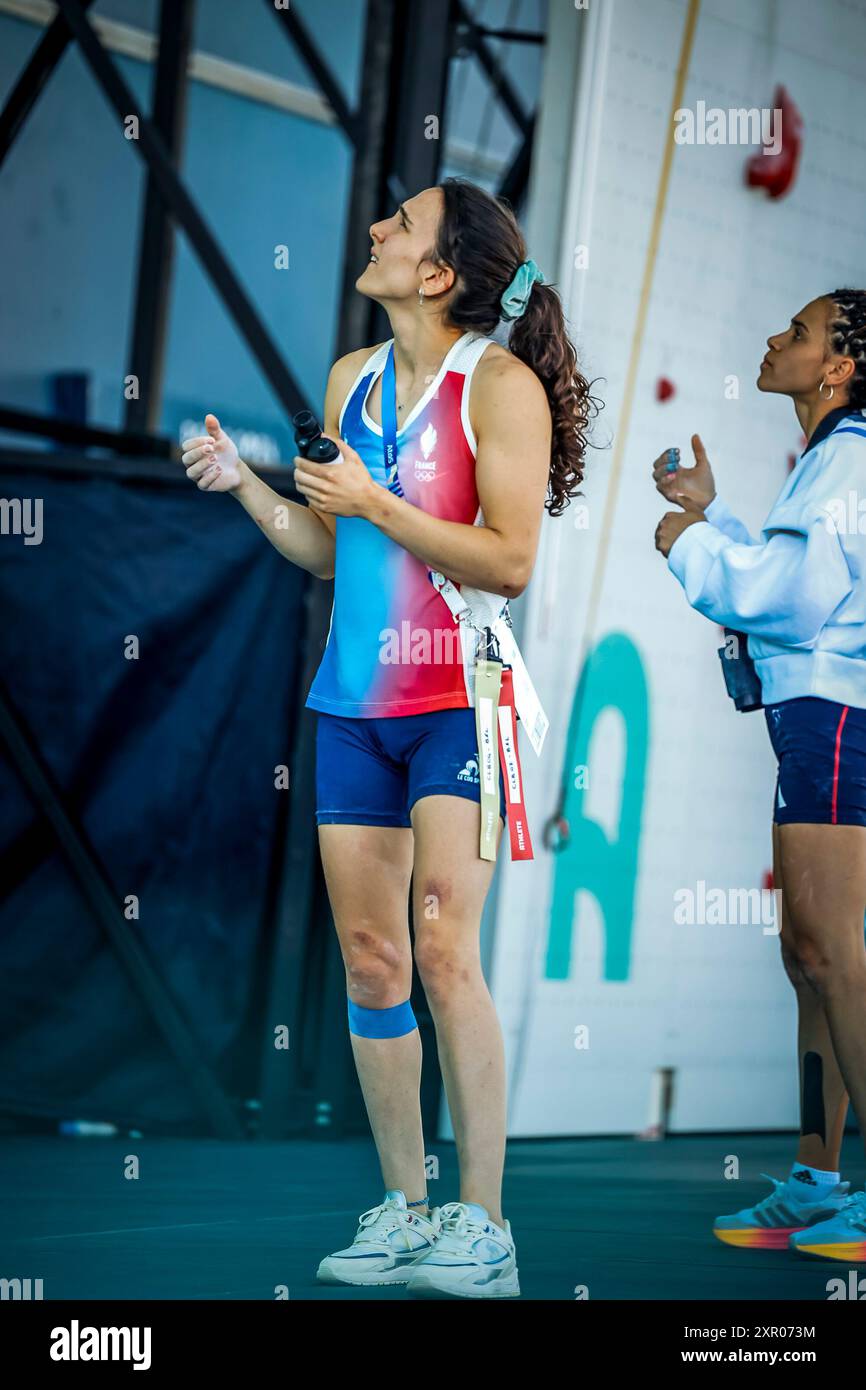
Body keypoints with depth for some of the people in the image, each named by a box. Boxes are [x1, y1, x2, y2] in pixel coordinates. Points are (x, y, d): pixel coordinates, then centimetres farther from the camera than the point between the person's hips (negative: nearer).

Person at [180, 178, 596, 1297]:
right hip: (353, 701, 6)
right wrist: (243, 483, 6)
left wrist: (376, 502, -14)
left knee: (443, 951, -14)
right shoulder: (351, 378, 13)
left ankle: (482, 1226, -9)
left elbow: (510, 560, -12)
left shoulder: (500, 383, -7)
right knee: (370, 962, 6)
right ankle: (403, 1212, 14)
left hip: (457, 700, -6)